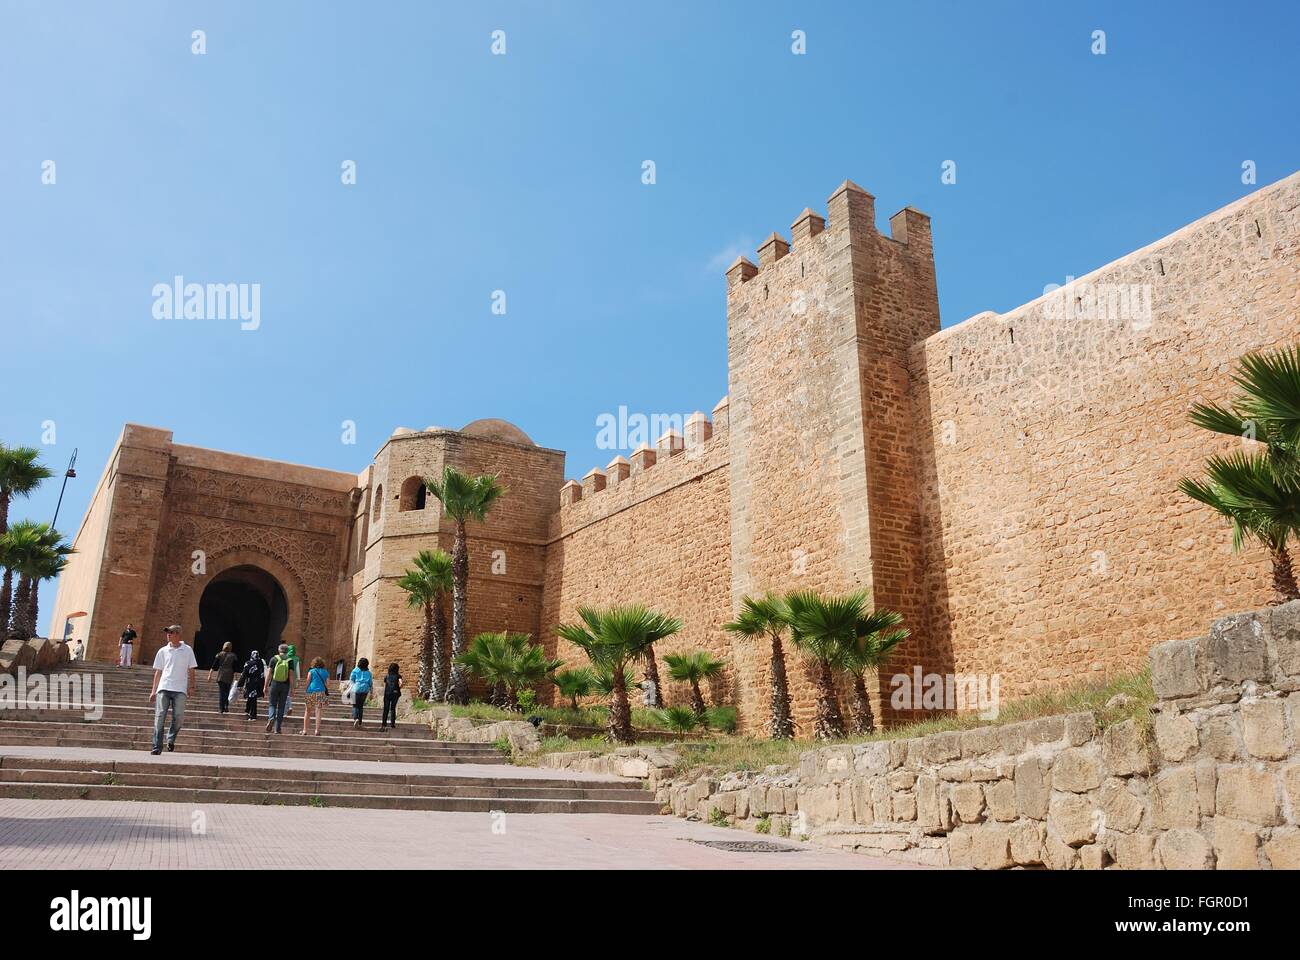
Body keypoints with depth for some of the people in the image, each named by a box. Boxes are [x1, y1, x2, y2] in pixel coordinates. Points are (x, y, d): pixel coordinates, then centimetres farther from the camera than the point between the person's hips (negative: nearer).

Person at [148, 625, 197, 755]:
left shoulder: (187, 650, 7)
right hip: (163, 688, 1)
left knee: (178, 716, -5)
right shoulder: (162, 651, 11)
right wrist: (153, 691, 10)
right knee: (159, 716, -6)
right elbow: (158, 672, 14)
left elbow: (191, 670, 10)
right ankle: (157, 747, -3)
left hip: (180, 690, -1)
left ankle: (171, 739, 18)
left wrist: (191, 686, 0)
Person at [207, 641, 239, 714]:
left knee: (221, 692, 2)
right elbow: (235, 668, -2)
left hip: (220, 676, 0)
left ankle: (221, 709, -2)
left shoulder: (220, 655, 4)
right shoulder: (233, 656, 2)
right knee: (227, 692, 11)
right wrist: (235, 678, 1)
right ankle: (226, 707, 5)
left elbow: (214, 666, 3)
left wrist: (210, 675, 7)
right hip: (229, 677, 0)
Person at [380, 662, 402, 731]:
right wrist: (399, 689, 3)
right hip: (395, 693, -1)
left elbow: (384, 686, 9)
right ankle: (392, 723, 5)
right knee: (393, 708, 9)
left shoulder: (386, 676, 8)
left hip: (387, 693, 1)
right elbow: (401, 683, -14)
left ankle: (384, 723, 2)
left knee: (386, 709, 7)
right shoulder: (398, 676, 0)